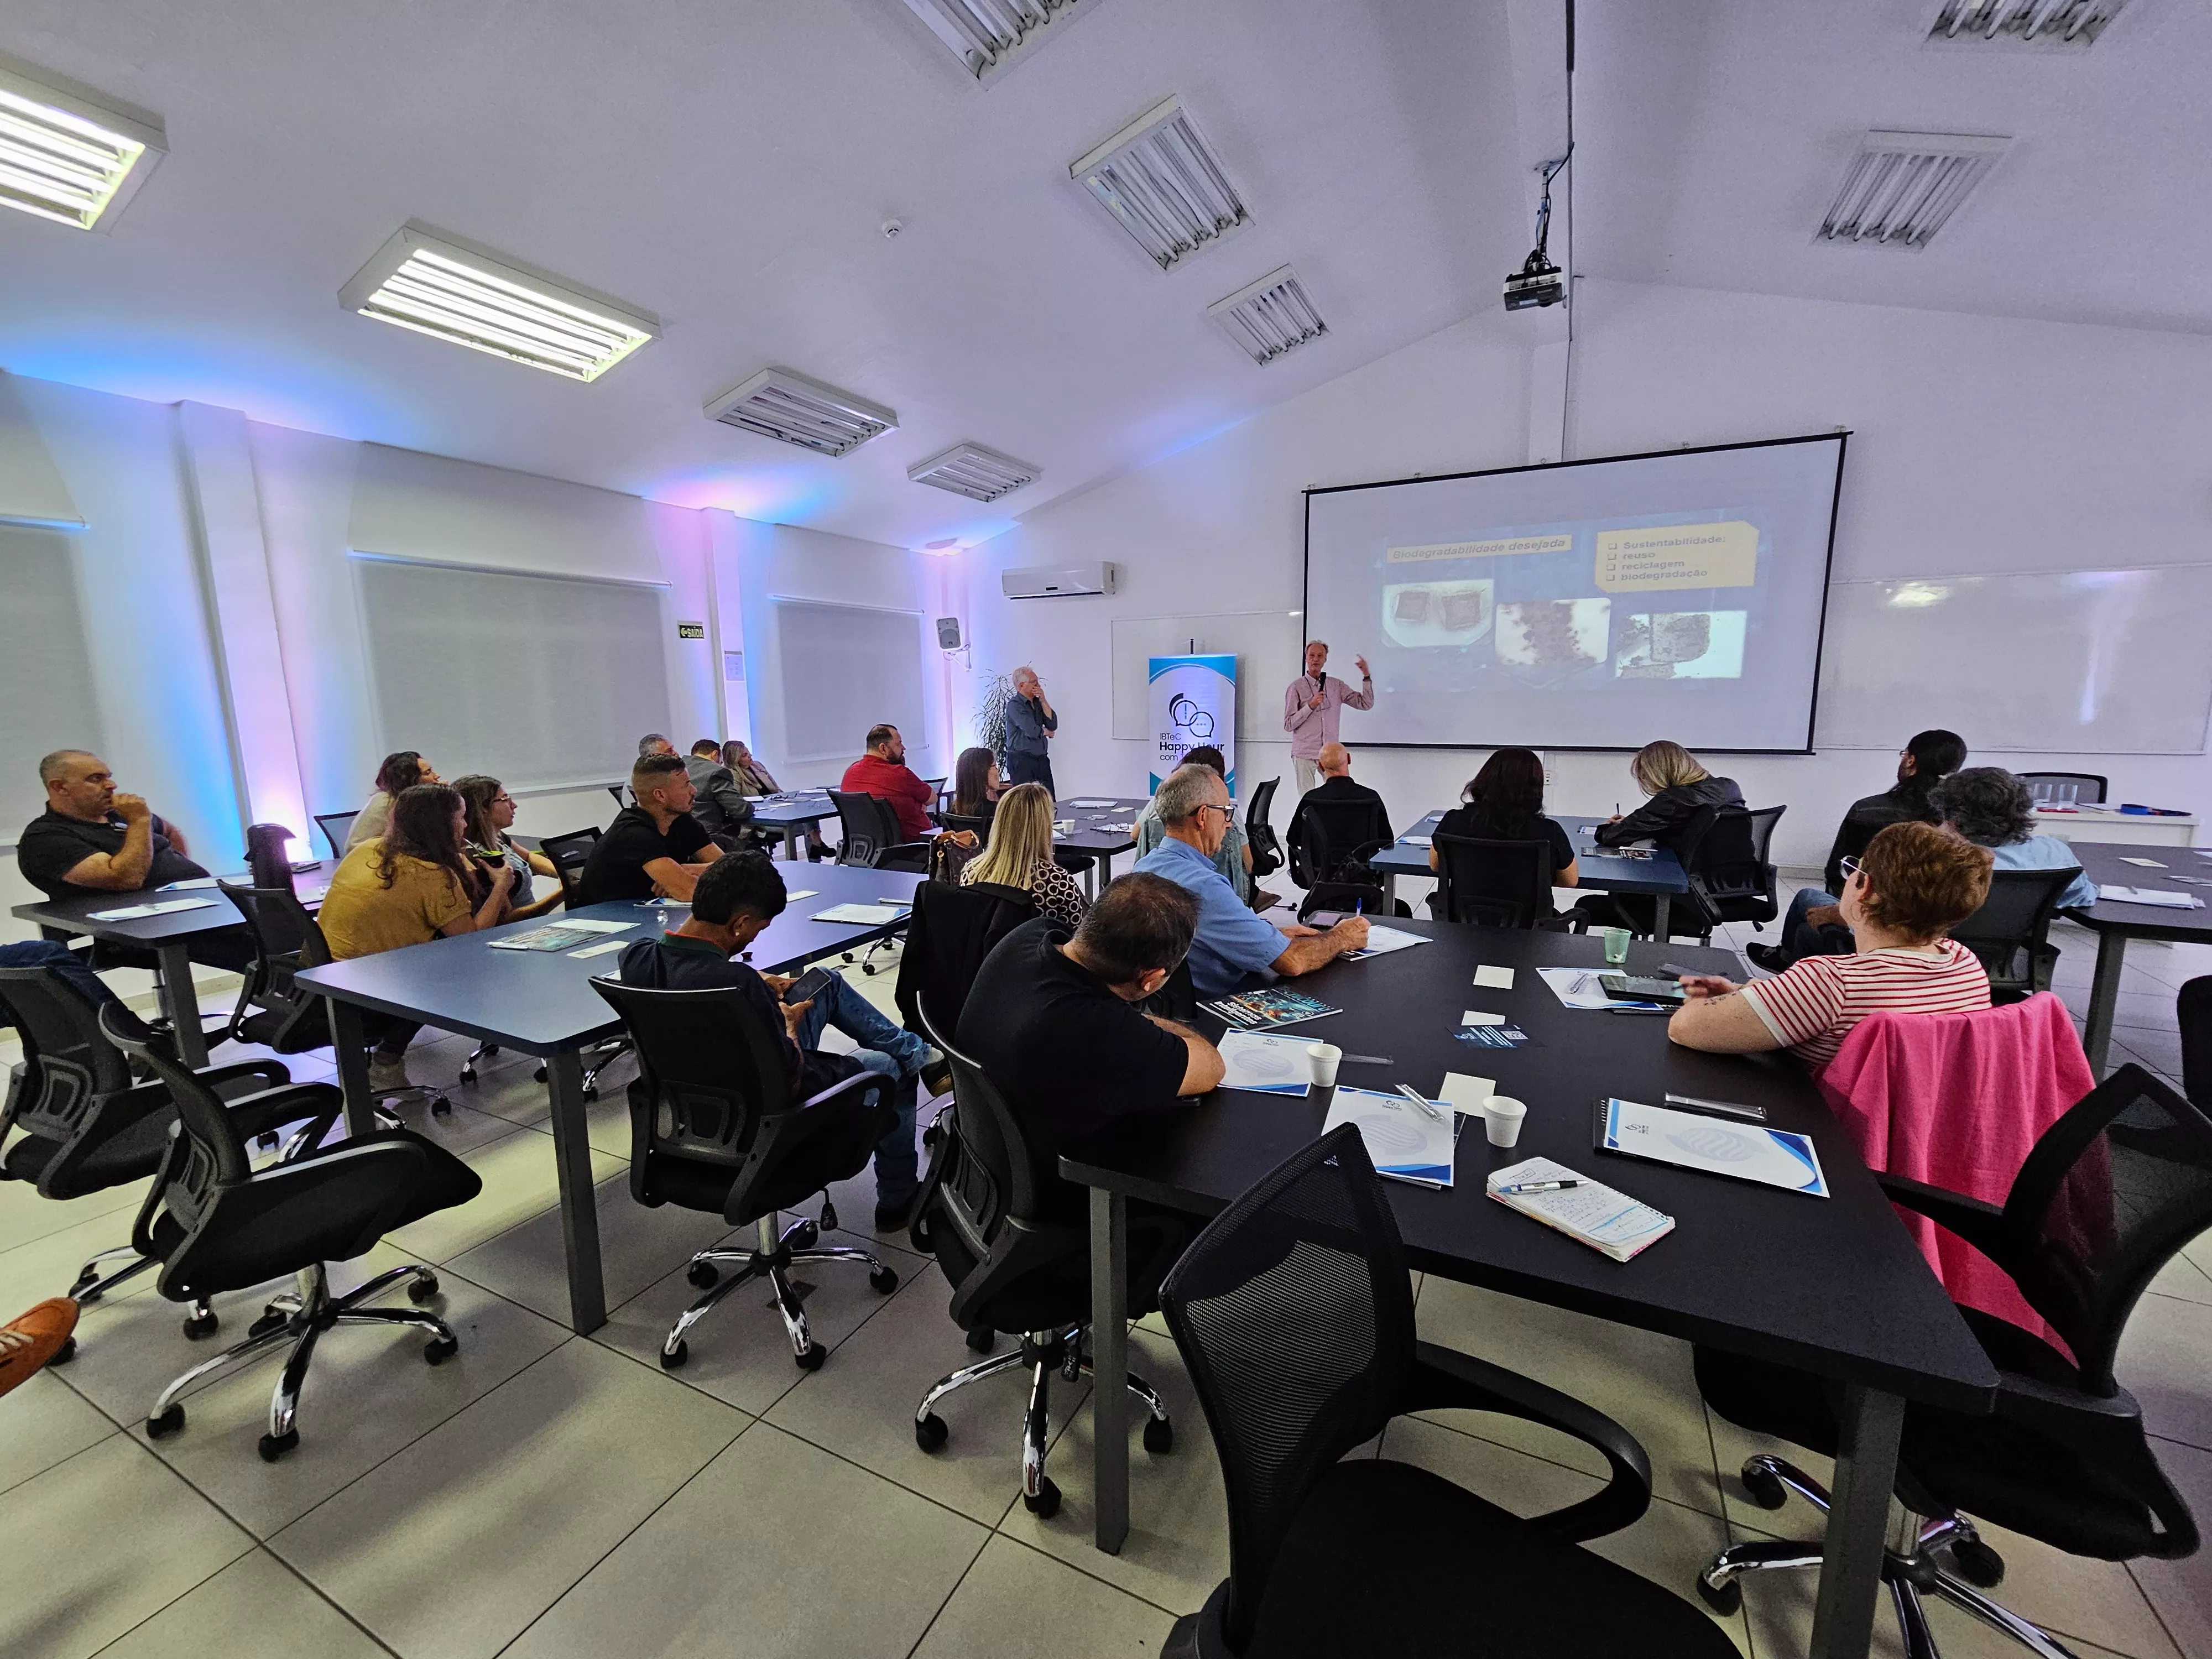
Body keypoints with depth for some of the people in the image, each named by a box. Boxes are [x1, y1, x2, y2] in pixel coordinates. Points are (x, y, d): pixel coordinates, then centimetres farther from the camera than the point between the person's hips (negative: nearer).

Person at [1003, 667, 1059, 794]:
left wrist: (1043, 701, -4)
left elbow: (1053, 726, 2)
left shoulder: (1037, 702, 13)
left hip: (1042, 760, 7)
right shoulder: (1014, 705, -9)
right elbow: (1032, 731, -19)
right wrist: (1047, 732, 2)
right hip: (1022, 761, -7)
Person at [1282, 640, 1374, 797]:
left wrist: (1366, 676, -1)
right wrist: (1311, 706, -16)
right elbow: (1288, 725, -5)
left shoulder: (1336, 685, 9)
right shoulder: (1296, 687, -1)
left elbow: (1366, 703, 9)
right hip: (1305, 754, -3)